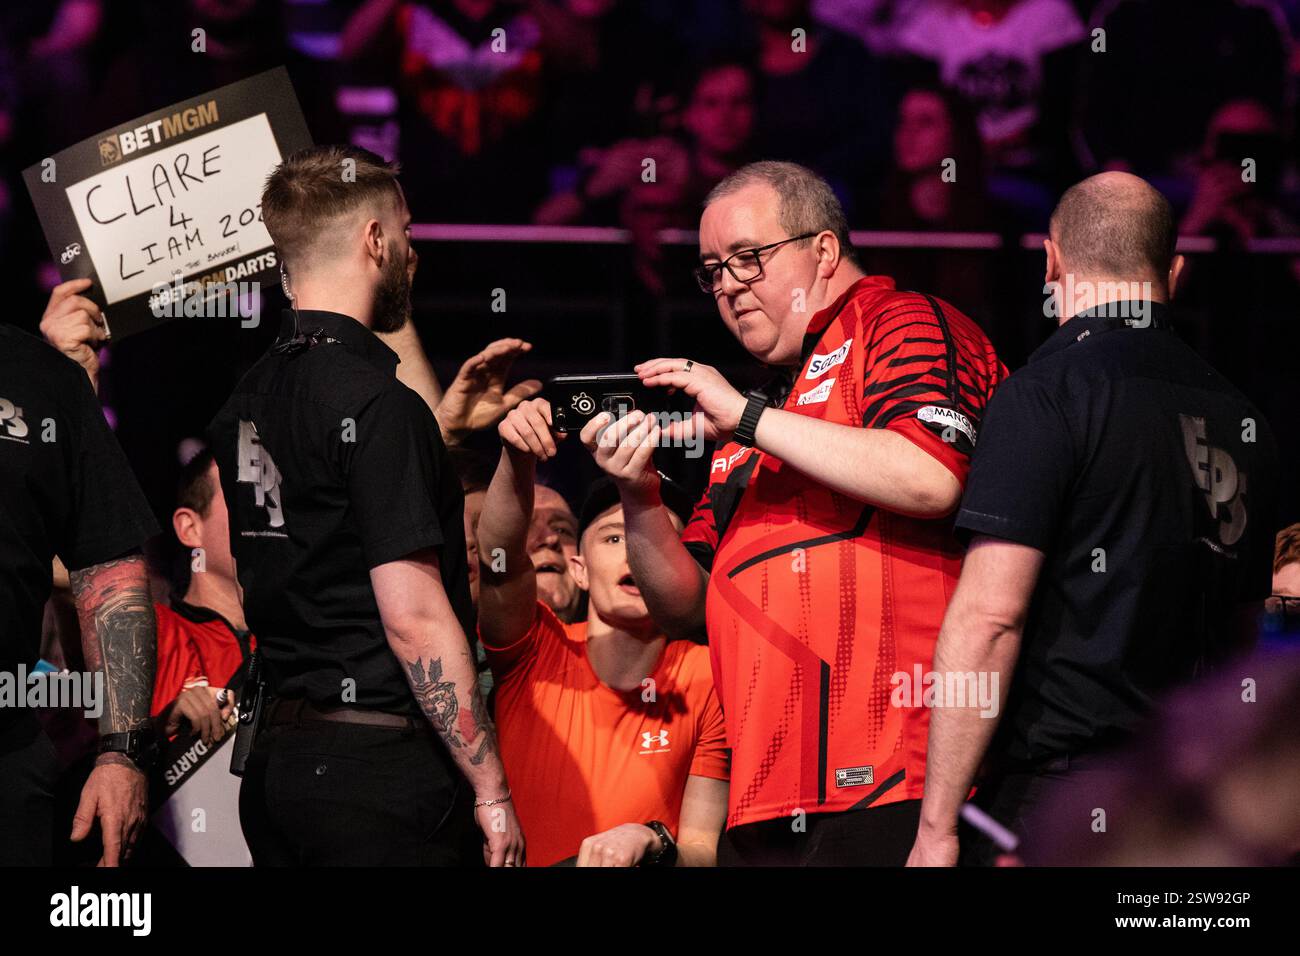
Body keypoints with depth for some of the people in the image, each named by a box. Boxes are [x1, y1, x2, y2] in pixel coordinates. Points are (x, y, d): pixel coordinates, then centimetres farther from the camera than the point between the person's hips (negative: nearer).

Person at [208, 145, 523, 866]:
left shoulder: (247, 405, 11)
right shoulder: (377, 403, -15)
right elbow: (414, 617, -18)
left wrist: (451, 427, 28)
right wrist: (492, 792, -14)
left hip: (277, 754, 9)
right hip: (379, 768, -9)